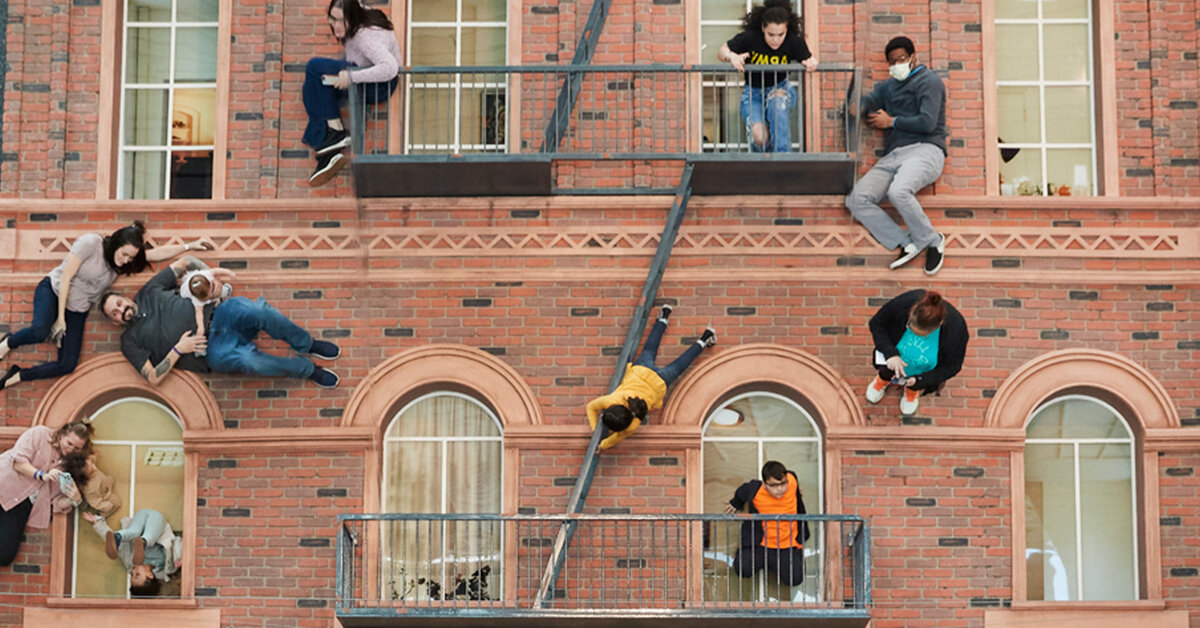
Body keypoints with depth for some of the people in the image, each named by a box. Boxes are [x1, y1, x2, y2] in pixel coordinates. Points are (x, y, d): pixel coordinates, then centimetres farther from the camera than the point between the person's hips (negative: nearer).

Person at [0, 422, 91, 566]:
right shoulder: (39, 434, 1)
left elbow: (57, 502, 6)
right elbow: (18, 461, -9)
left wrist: (74, 500, -14)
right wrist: (42, 475, -19)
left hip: (23, 505, 4)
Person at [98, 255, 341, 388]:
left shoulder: (148, 293, 17)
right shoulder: (130, 340, 7)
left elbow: (184, 262, 24)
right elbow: (153, 378, -3)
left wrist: (209, 272, 6)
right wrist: (178, 349, -11)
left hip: (216, 315, 3)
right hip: (211, 351, -3)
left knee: (253, 310, -33)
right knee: (247, 359, -37)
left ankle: (306, 344, -10)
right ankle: (307, 369, -14)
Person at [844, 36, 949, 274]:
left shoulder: (929, 82, 6)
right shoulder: (888, 87, 30)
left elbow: (927, 122, -7)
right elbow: (865, 105, 17)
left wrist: (891, 121, 2)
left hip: (924, 150, -7)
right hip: (892, 156, 7)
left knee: (898, 192, -38)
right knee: (857, 199, -17)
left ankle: (932, 241, -15)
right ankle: (906, 244, -15)